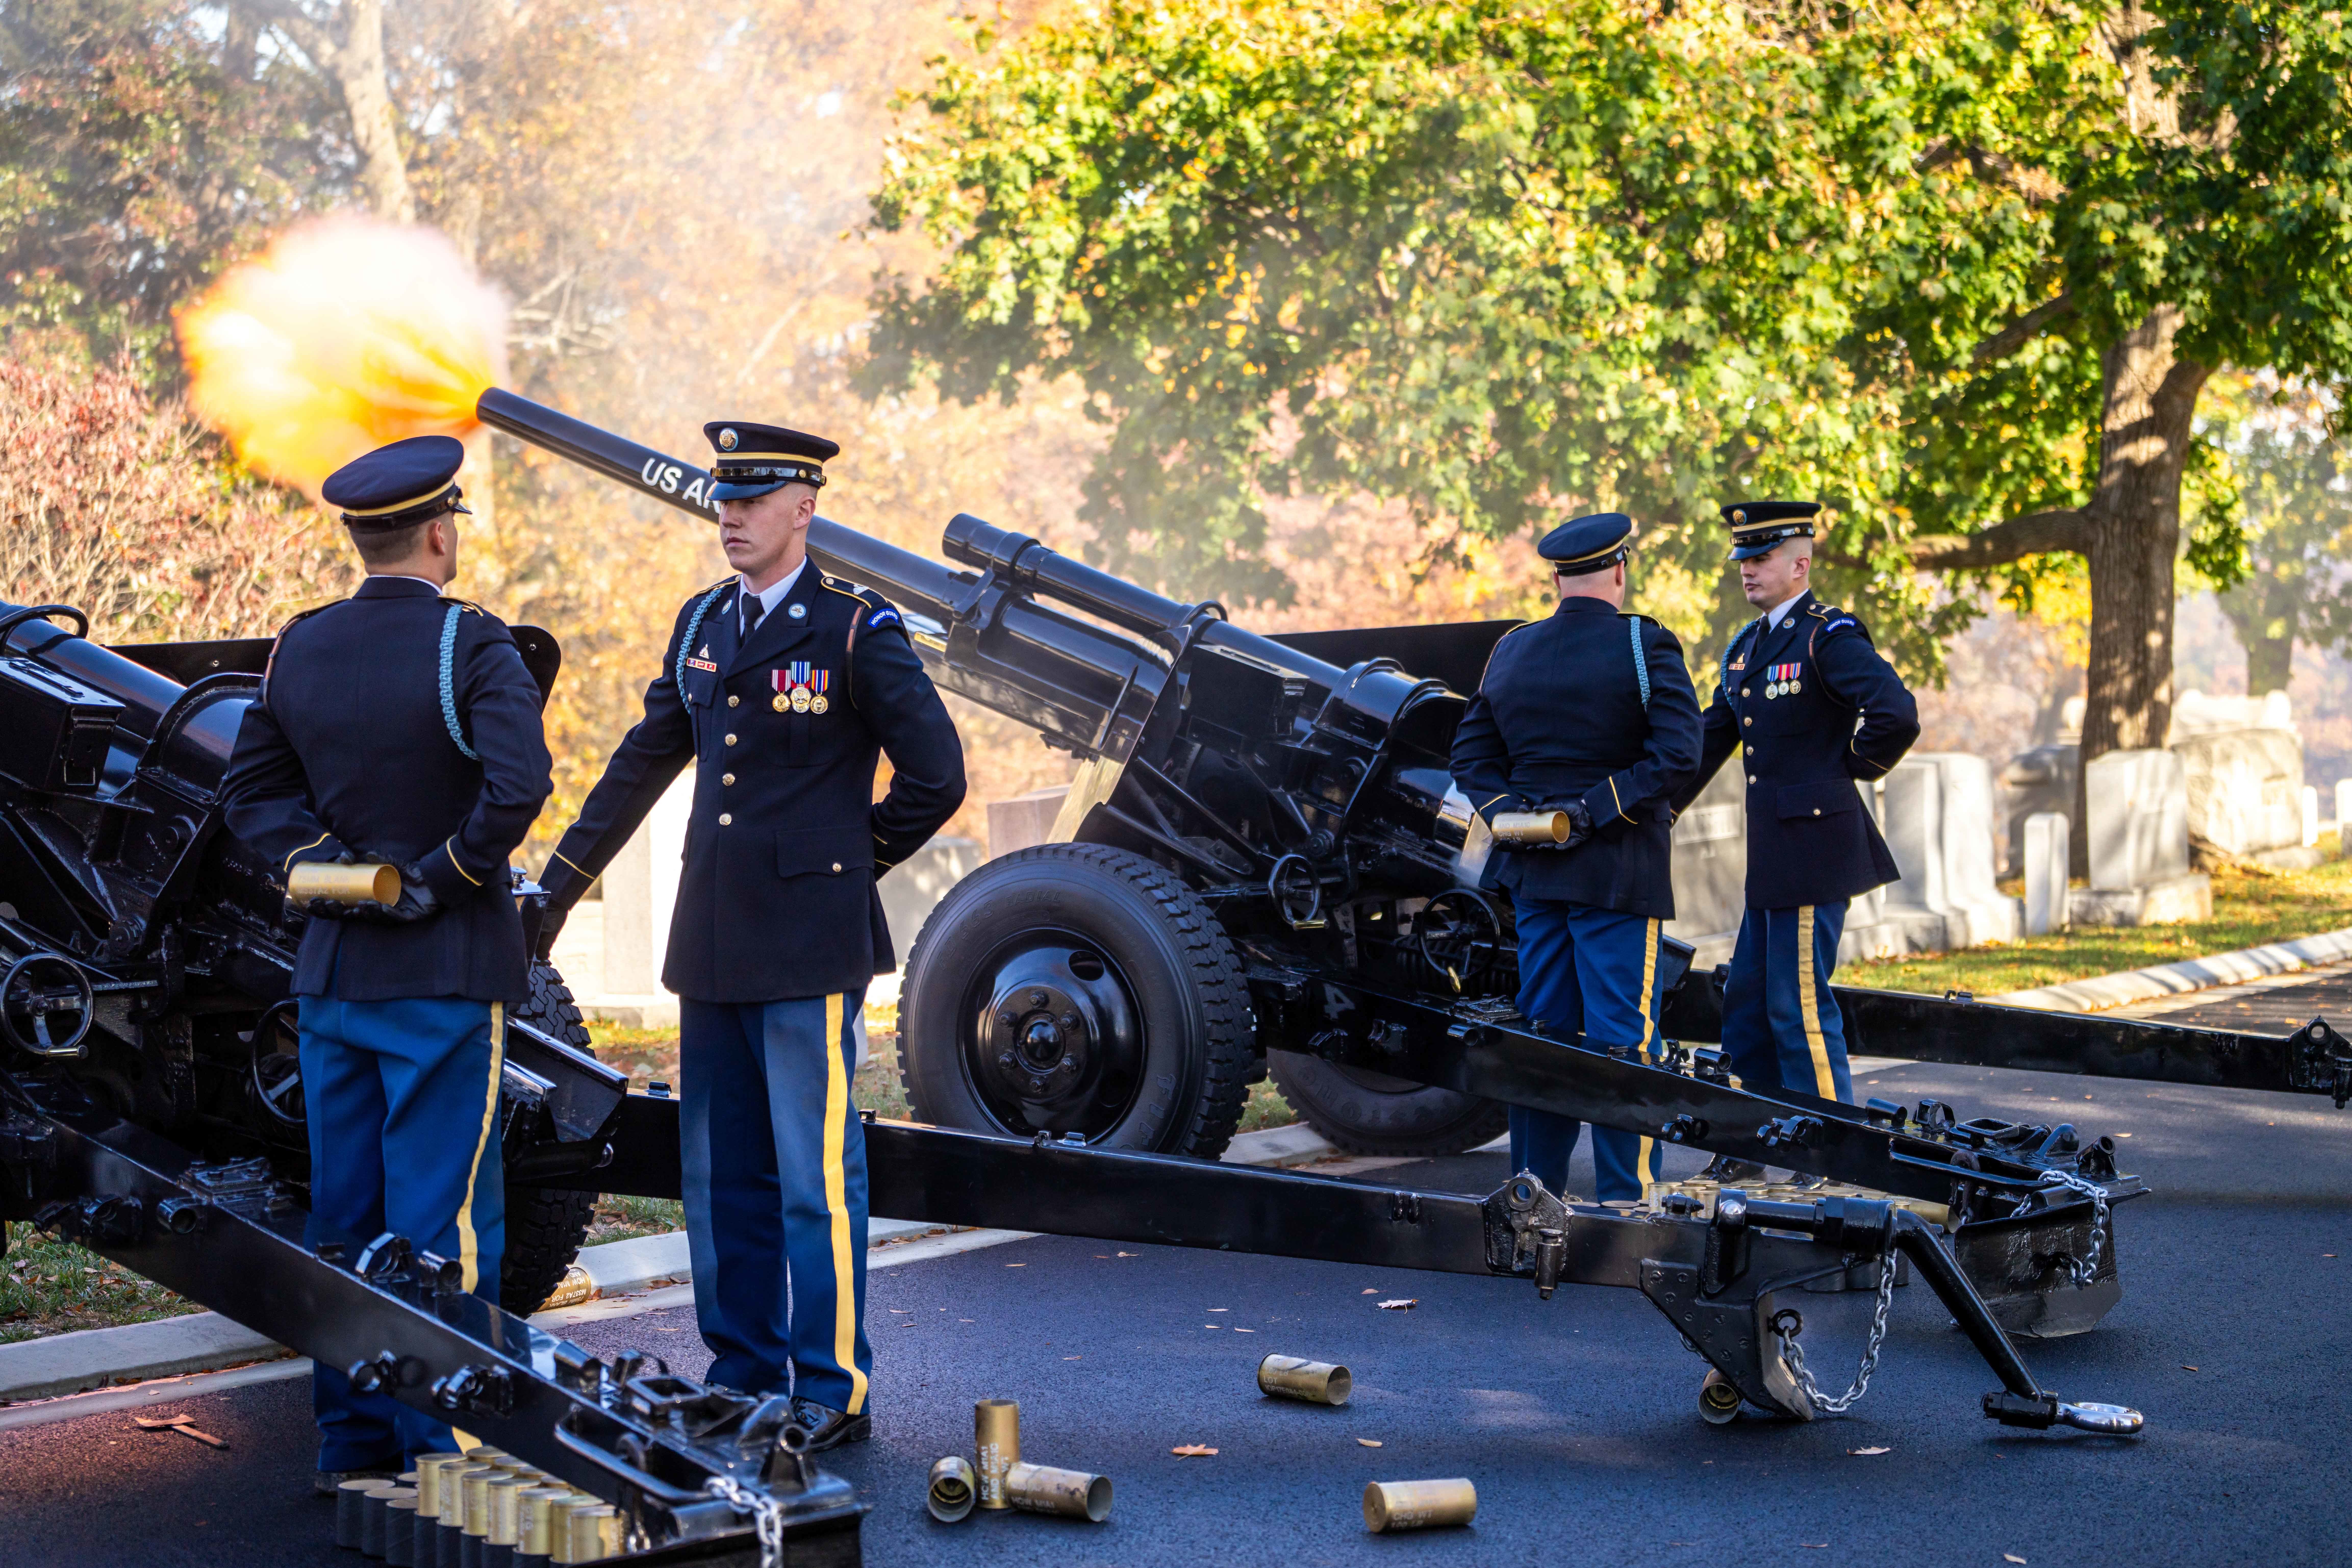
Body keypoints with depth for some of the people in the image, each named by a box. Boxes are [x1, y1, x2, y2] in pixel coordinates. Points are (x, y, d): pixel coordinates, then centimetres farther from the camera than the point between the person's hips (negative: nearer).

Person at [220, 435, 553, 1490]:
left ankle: (351, 1443, 20)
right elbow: (517, 786, -26)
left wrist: (320, 860, -1)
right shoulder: (470, 646, -13)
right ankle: (443, 1454, 3)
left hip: (333, 967, 6)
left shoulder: (301, 649, 7)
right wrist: (447, 876, -13)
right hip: (445, 969, -6)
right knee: (442, 1220, -1)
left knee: (342, 1211, 12)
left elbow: (250, 790, 10)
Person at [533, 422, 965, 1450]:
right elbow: (643, 763, 20)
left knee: (815, 1177, -2)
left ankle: (833, 1393, 6)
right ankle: (744, 1376, 23)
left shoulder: (856, 631, -7)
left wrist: (850, 861, 2)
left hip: (810, 948, -7)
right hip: (714, 942, 7)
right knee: (722, 1175, 12)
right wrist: (559, 885, 19)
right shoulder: (703, 625, 13)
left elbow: (936, 777, -5)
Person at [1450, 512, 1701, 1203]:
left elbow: (1472, 753, 9)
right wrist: (1599, 808, -15)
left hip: (1534, 871, 5)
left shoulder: (1511, 652, 8)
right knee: (1621, 1039, -2)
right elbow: (1677, 753, -18)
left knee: (1542, 1030, 11)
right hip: (1619, 870, -5)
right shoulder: (1643, 646, -8)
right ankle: (1626, 1199, 0)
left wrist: (1509, 809, -3)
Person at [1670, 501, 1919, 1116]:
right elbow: (1709, 741, 22)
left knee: (1800, 1007, -6)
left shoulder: (1830, 638, -12)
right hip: (1771, 855, 9)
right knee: (1746, 1003, 14)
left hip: (1812, 847, -9)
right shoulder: (1746, 646, 16)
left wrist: (1854, 768, -9)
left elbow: (1897, 716, -24)